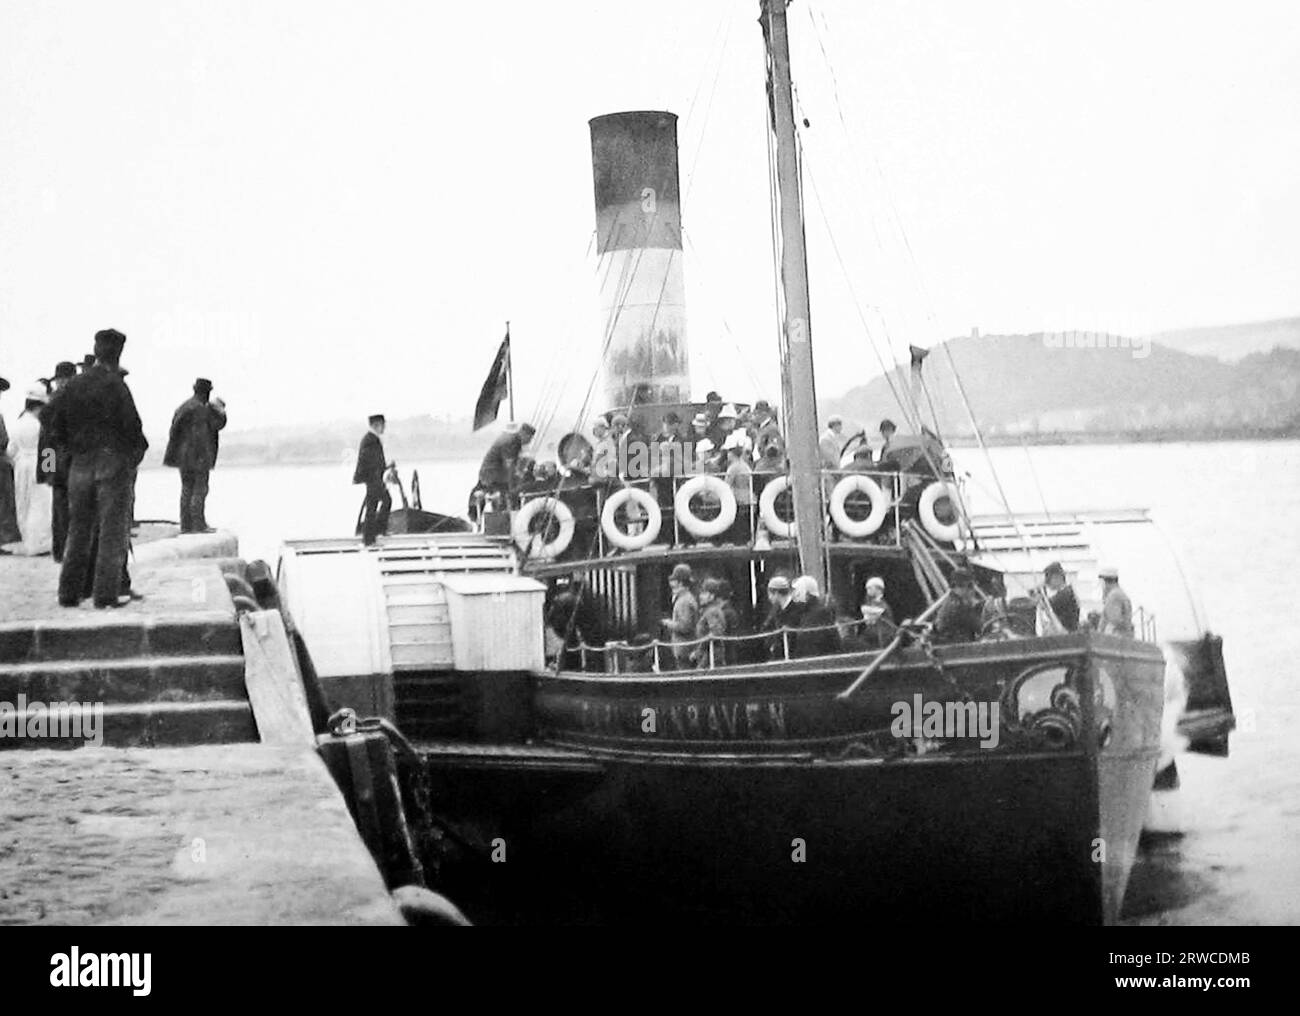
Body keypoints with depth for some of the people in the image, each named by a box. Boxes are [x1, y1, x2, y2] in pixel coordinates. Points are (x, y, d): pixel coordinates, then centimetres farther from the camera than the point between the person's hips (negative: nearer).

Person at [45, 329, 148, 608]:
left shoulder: (73, 386, 7)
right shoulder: (116, 386, -10)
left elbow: (56, 430, 7)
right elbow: (131, 425, -14)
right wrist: (139, 449, 4)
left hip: (80, 464, 5)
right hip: (113, 462, -5)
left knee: (78, 528, 13)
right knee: (113, 529, 1)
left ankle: (70, 592, 14)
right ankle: (106, 593, -2)